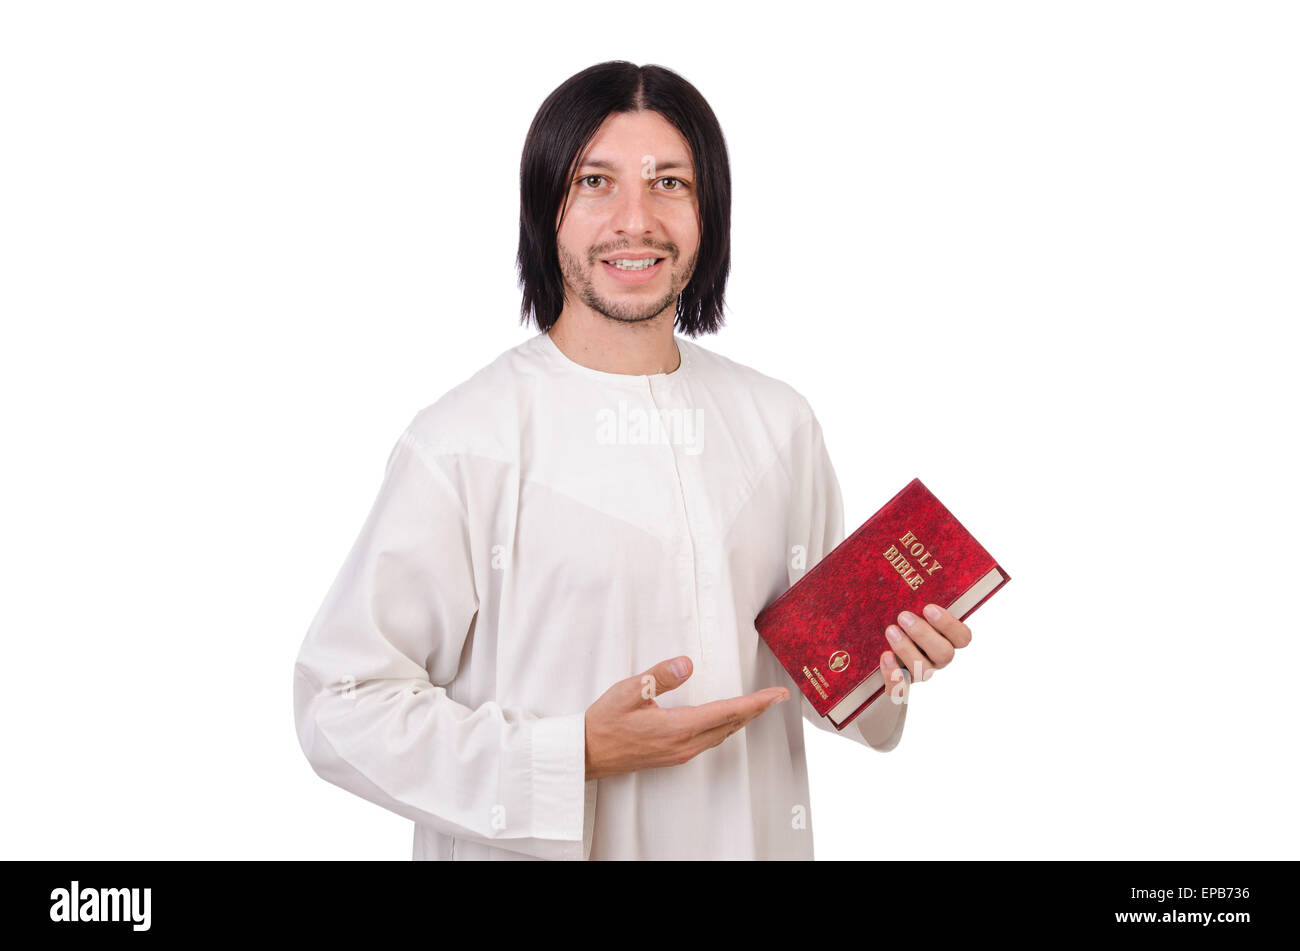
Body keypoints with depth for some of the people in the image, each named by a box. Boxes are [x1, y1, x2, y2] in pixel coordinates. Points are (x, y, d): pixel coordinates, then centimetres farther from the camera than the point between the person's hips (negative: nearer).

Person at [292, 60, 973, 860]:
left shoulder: (780, 424, -1)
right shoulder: (463, 442, -19)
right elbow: (340, 709, -17)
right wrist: (579, 753, -24)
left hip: (751, 835, 5)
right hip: (541, 846, -4)